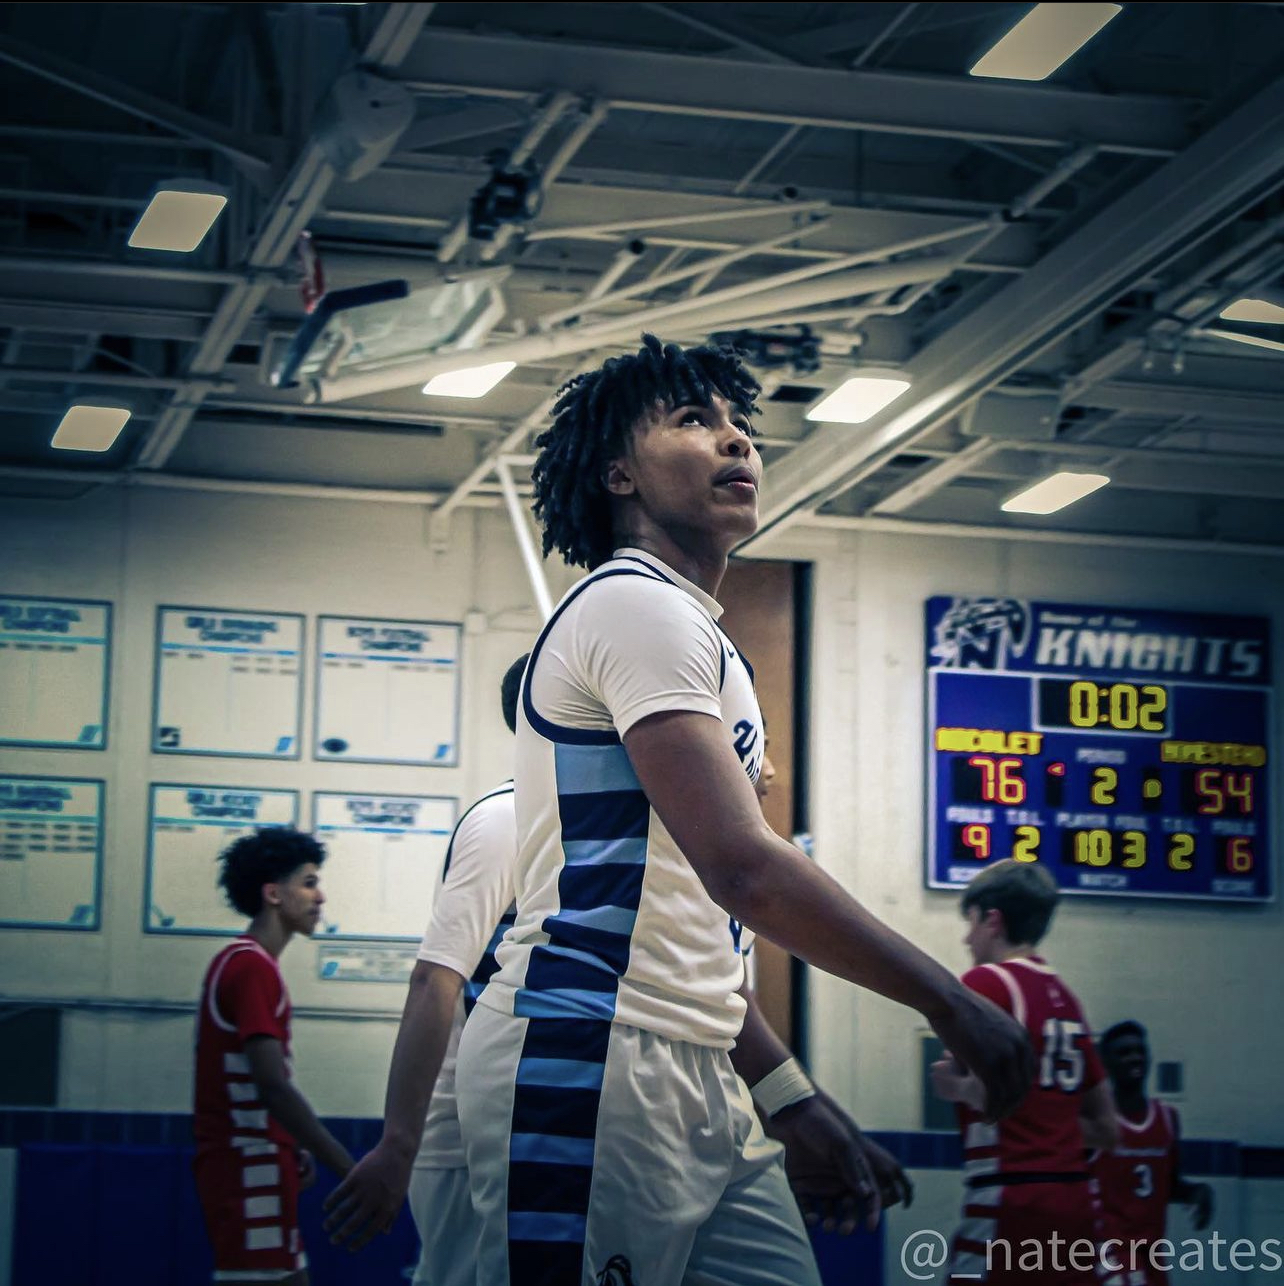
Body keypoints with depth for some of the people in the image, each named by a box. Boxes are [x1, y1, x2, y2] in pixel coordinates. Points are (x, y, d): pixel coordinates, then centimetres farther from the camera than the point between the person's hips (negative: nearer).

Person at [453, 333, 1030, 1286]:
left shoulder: (695, 636, 24)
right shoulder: (635, 603, -8)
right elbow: (744, 868, -20)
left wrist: (795, 1101, 20)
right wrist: (950, 1001, -14)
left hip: (692, 1082, 10)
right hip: (587, 1065, -10)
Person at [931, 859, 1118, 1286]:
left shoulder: (986, 982, -5)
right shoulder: (1066, 997, 18)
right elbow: (1104, 1128, 20)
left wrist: (955, 1086, -1)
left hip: (1011, 1202, -8)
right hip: (1074, 1198, 8)